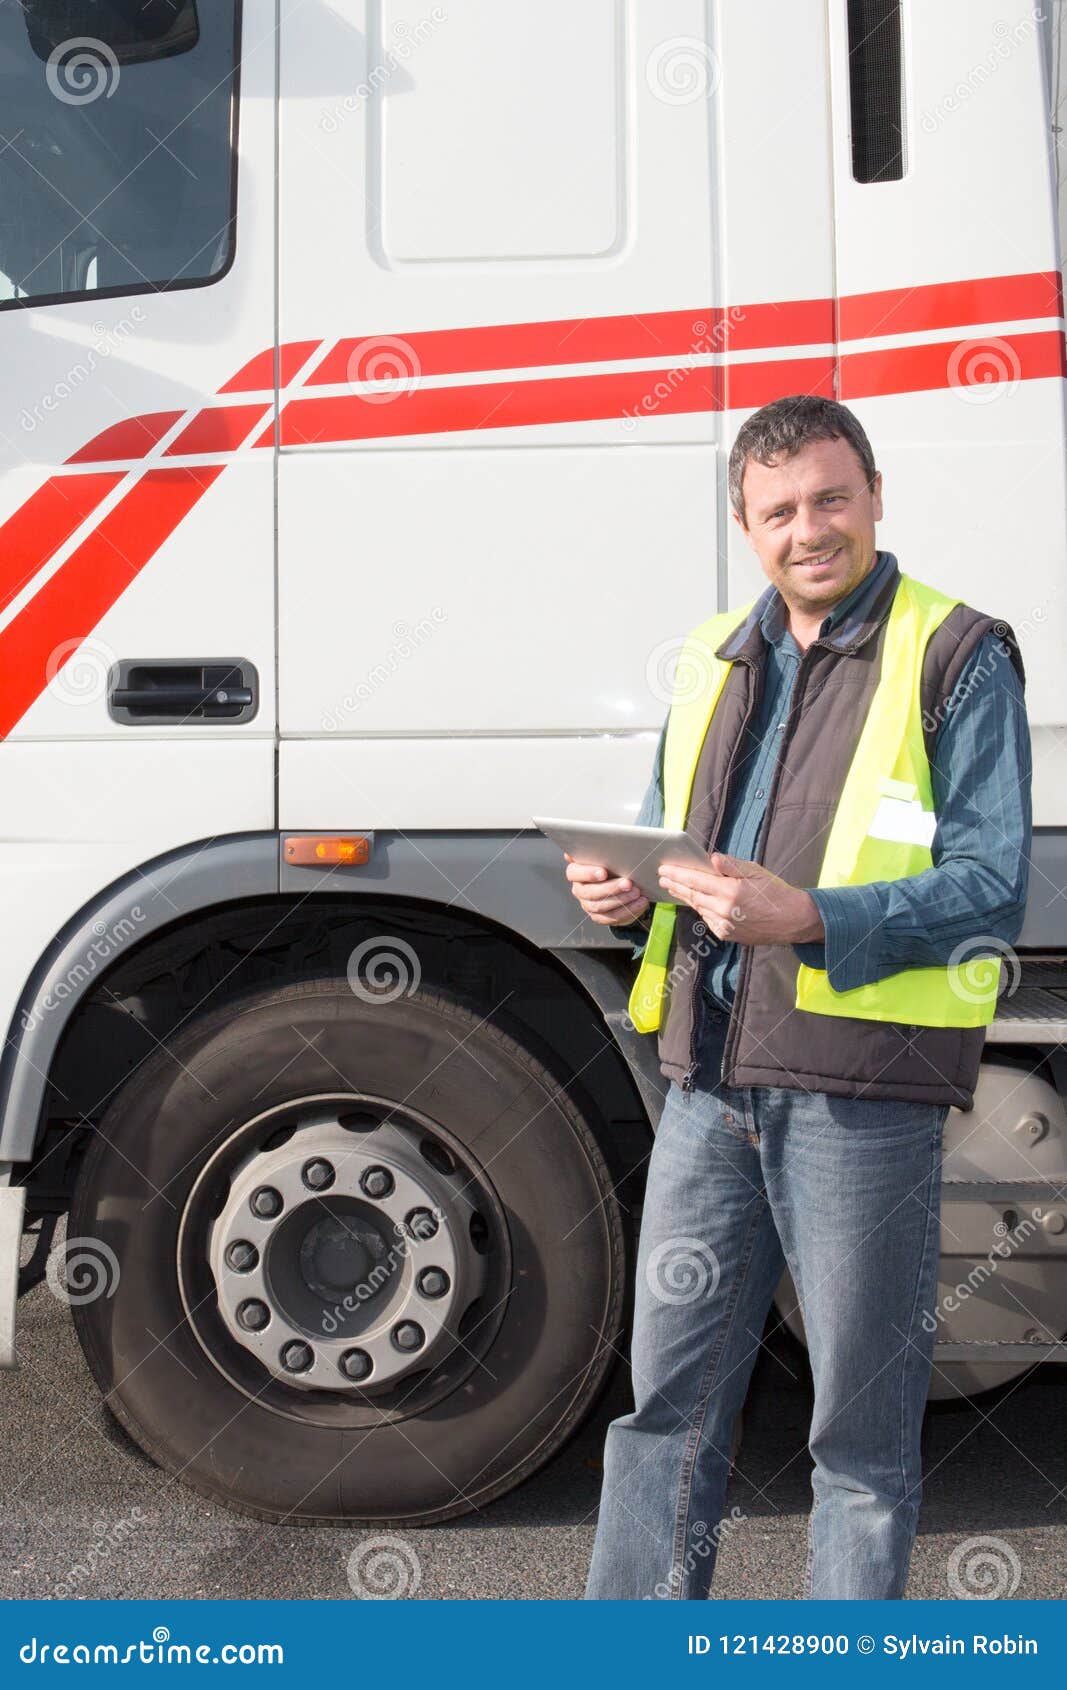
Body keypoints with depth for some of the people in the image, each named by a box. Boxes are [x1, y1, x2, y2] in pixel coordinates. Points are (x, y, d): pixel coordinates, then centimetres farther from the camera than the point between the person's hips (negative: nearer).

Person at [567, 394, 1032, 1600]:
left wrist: (809, 919, -22)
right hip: (710, 1076, 6)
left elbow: (990, 891, -9)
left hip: (861, 1090, -5)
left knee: (861, 1430, 9)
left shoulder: (959, 660, -2)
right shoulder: (714, 659, 16)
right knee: (669, 1397, 14)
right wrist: (623, 895, 0)